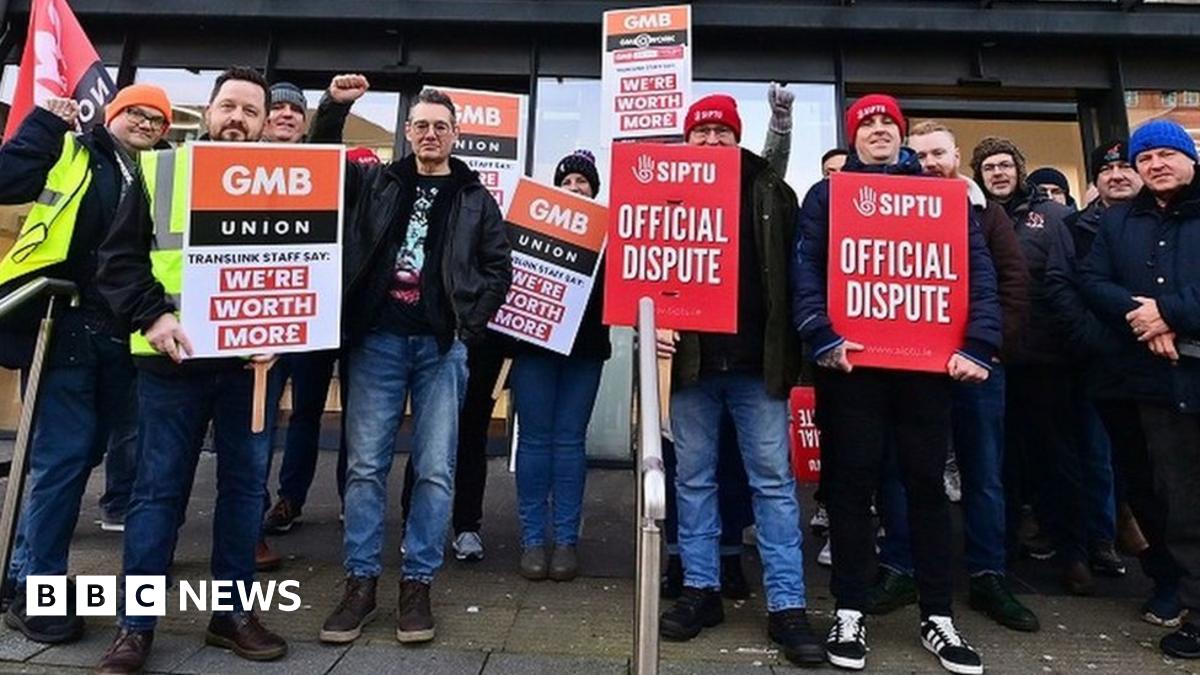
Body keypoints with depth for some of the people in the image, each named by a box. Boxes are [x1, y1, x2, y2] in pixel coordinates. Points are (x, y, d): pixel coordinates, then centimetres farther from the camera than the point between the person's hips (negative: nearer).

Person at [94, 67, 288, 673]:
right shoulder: (158, 170, 7)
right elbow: (118, 258, 3)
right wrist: (152, 314, -13)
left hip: (249, 358, 2)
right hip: (172, 356, -1)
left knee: (244, 483, 7)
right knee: (159, 486, 4)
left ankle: (232, 612, 21)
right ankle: (136, 623, 17)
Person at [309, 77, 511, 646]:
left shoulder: (476, 199, 11)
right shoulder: (376, 182, 15)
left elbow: (498, 269, 7)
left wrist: (470, 325, -4)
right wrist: (333, 108, -1)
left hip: (442, 343, -1)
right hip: (378, 337, 1)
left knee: (434, 468, -1)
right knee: (365, 463, 2)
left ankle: (417, 583, 10)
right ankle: (361, 580, 14)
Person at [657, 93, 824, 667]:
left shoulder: (770, 192, 8)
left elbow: (796, 269, 6)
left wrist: (793, 347, -2)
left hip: (757, 361, -1)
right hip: (691, 360, 1)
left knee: (773, 480, 2)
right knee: (693, 479, 8)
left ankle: (786, 605, 11)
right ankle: (700, 590, 21)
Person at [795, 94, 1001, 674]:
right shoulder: (827, 195, 10)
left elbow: (979, 269, 6)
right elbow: (805, 269, -2)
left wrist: (977, 345, -7)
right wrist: (823, 338, -16)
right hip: (851, 359, -1)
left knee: (927, 482, 8)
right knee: (852, 483, 3)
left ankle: (938, 616, 20)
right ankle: (849, 612, 15)